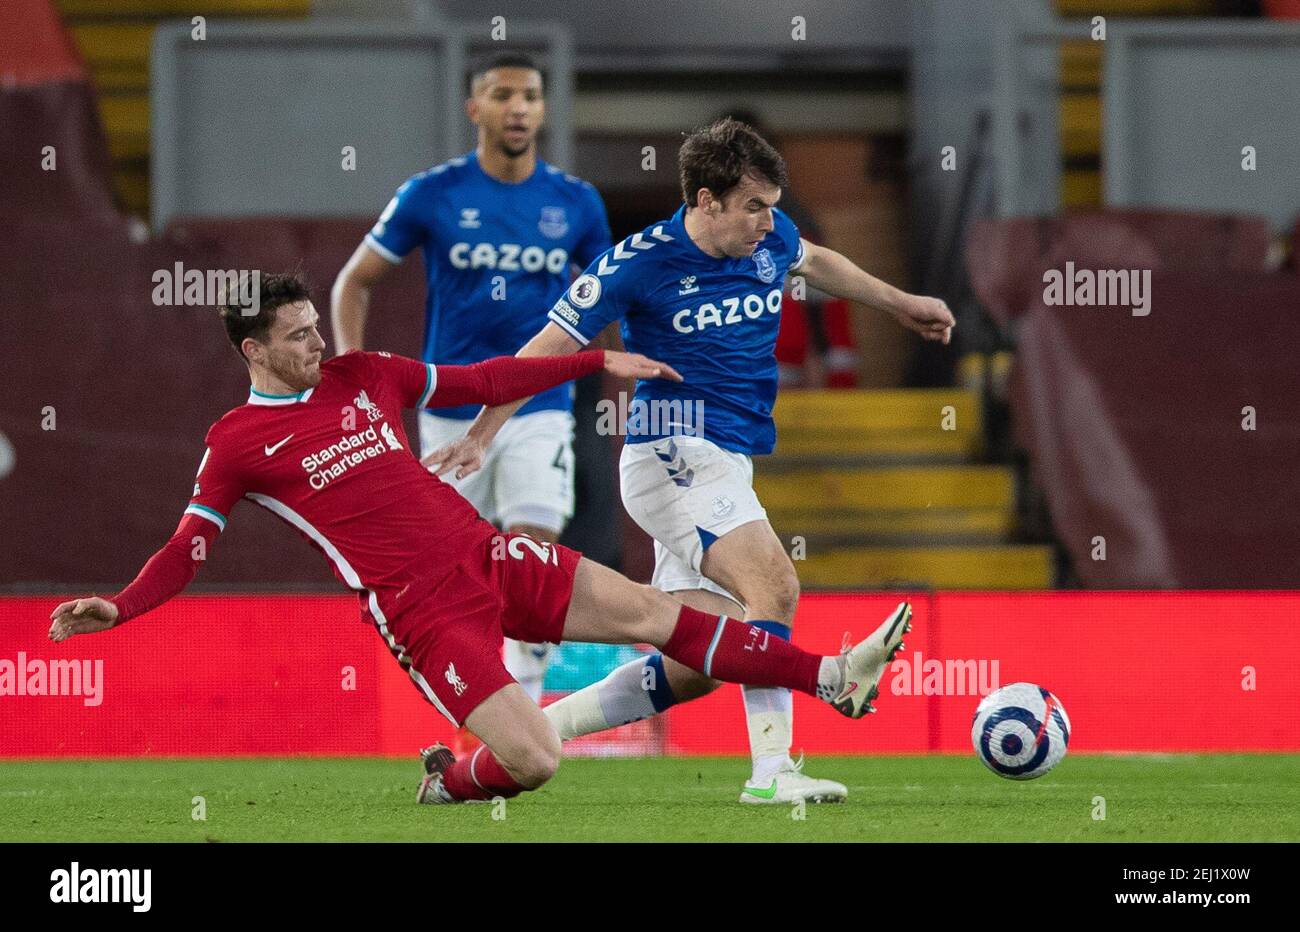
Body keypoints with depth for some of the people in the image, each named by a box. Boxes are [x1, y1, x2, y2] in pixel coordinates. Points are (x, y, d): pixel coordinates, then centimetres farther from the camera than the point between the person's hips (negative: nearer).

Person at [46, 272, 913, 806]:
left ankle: (835, 678, 11)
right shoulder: (237, 445, -3)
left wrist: (598, 363, 17)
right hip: (421, 609, -6)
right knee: (533, 759, -19)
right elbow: (188, 549, -3)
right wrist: (117, 608, -20)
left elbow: (483, 382, 18)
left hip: (487, 557, 6)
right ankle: (447, 784, 14)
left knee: (656, 613, 4)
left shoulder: (362, 375, 10)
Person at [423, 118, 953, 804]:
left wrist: (899, 303, 40)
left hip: (724, 468, 8)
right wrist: (478, 437, -9)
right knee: (774, 587, -28)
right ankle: (771, 769, -31)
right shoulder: (641, 263, -11)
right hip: (675, 456, -8)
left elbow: (813, 260, 33)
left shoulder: (770, 238, 7)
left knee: (692, 669, 2)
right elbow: (548, 349, -5)